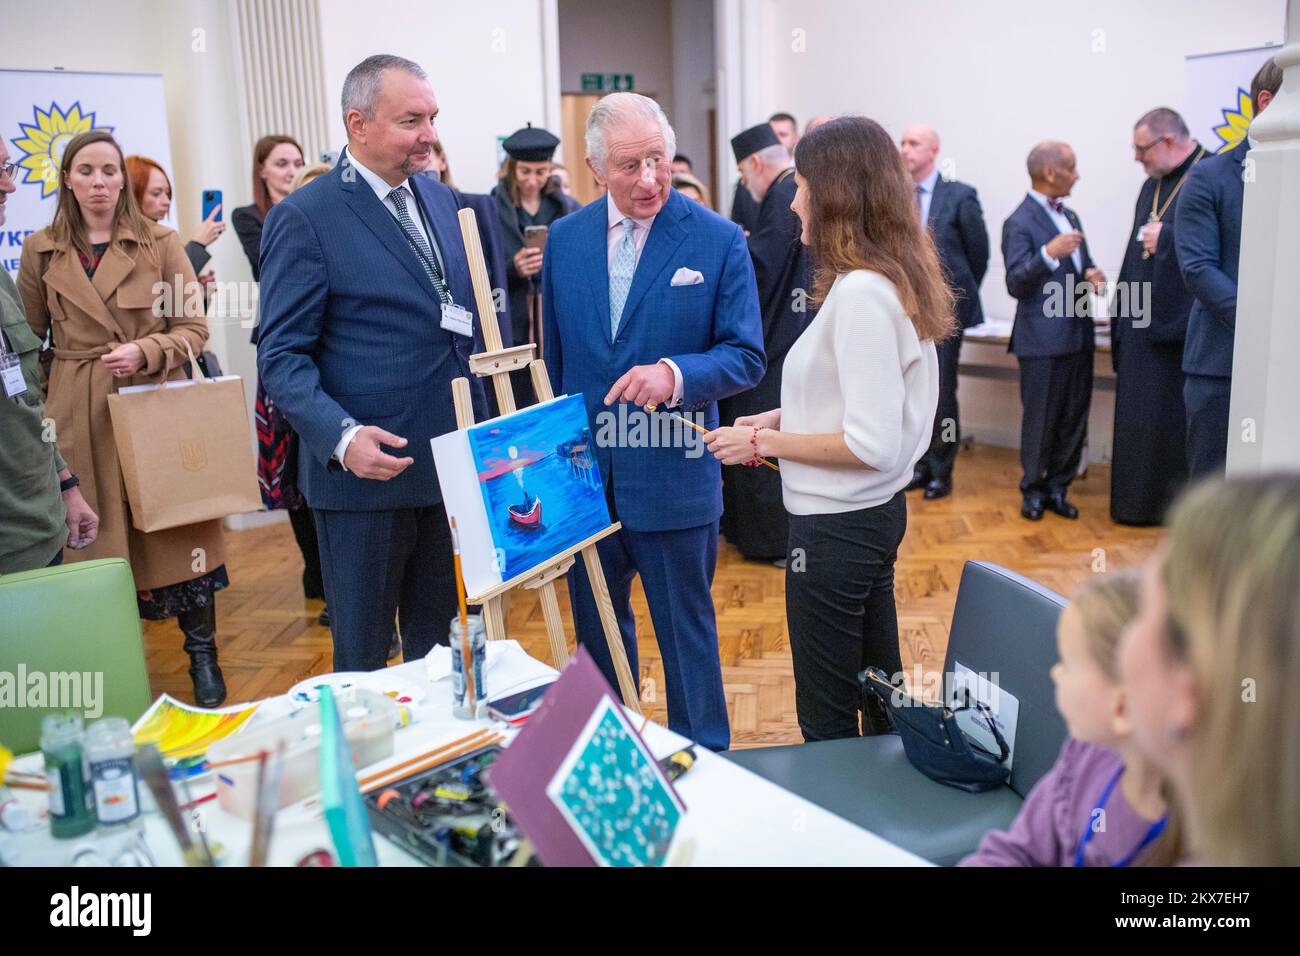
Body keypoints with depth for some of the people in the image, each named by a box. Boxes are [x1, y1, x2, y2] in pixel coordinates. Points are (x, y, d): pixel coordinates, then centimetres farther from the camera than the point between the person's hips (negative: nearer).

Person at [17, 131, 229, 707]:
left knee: (178, 531, 1)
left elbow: (194, 327, 2)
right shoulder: (40, 251, 7)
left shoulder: (160, 243, 3)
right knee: (98, 539, 4)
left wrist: (145, 351, -15)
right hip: (79, 417, 1)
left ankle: (203, 658, 16)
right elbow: (28, 342, 13)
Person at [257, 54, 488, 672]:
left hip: (450, 461, 6)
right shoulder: (305, 217, -10)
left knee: (436, 645, 18)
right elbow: (282, 356, -12)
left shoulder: (439, 198, 10)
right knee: (363, 656, 9)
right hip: (366, 466, -6)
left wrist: (484, 428, 8)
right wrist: (341, 435, -28)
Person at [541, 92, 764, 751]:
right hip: (582, 476, 4)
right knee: (596, 630, 19)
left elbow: (746, 357, -8)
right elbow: (555, 358, 12)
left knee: (686, 631, 11)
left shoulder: (719, 241, -8)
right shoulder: (565, 238, 4)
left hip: (674, 480, -4)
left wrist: (675, 372, -27)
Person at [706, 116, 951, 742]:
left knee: (827, 718, 6)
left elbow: (872, 445, -25)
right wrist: (784, 417, 8)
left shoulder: (860, 292, -22)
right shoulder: (897, 277, 7)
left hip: (838, 525, -10)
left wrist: (766, 442, -15)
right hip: (875, 511, 10)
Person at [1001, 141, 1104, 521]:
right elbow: (1015, 284, -15)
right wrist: (1048, 254, -29)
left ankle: (1058, 488, 21)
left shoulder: (1069, 217, 17)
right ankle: (1033, 491, 15)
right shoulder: (1020, 223, -9)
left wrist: (1090, 275, 3)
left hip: (1078, 336, 8)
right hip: (1044, 340, -8)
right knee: (1041, 420, 1)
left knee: (1074, 419, 10)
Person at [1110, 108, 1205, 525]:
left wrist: (1167, 236, -17)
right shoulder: (1152, 185, 16)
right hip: (1140, 325, 8)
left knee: (1175, 422, -1)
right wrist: (1120, 312, 14)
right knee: (1137, 418, 13)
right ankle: (1139, 502, 23)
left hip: (1180, 328, -8)